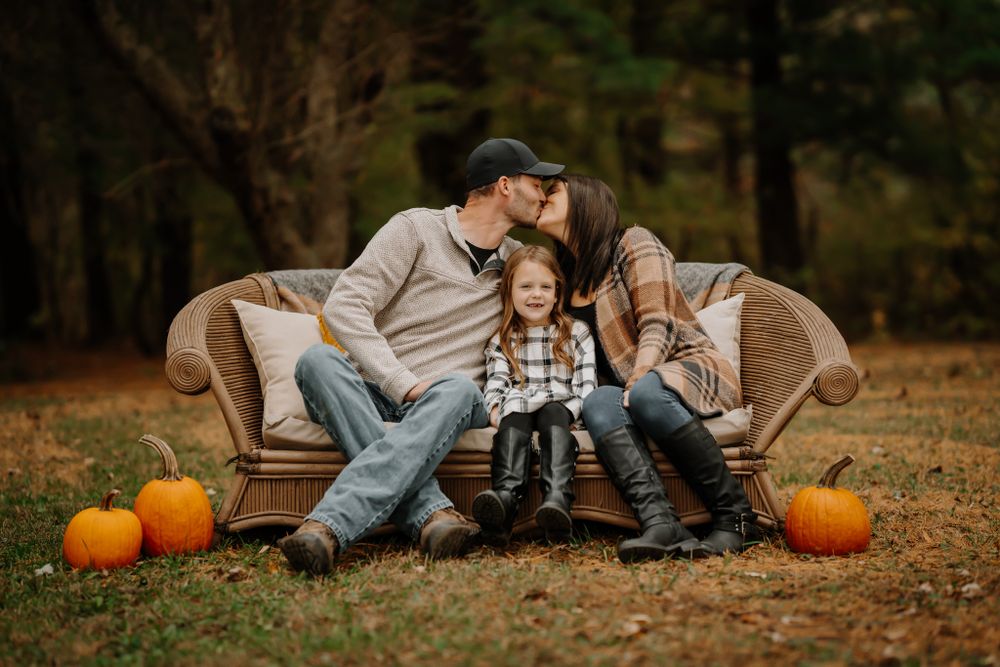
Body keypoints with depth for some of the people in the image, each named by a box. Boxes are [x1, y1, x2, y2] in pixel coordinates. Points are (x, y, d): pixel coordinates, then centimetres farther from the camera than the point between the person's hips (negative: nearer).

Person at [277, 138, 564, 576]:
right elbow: (343, 306, -9)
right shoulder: (417, 228, 4)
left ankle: (329, 526, -50)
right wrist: (406, 384, -19)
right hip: (375, 393, -2)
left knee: (459, 389, -35)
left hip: (446, 403, 2)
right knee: (318, 360, -35)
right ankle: (430, 511, -48)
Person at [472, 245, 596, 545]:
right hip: (516, 411, 1)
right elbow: (496, 382, 4)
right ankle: (506, 495, -59)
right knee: (514, 419, -34)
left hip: (559, 410, 0)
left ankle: (557, 496, -58)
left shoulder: (577, 333, 17)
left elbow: (586, 384, 6)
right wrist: (496, 408, -17)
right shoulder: (501, 341, 20)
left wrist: (570, 410, -12)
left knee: (552, 415, -35)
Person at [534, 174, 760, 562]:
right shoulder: (565, 280, 20)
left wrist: (636, 381, -27)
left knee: (647, 392, -39)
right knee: (597, 403, -31)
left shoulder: (633, 243, 1)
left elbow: (657, 324, -12)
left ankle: (734, 517, -28)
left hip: (694, 370, -4)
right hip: (628, 387, 5)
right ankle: (660, 524, -51)